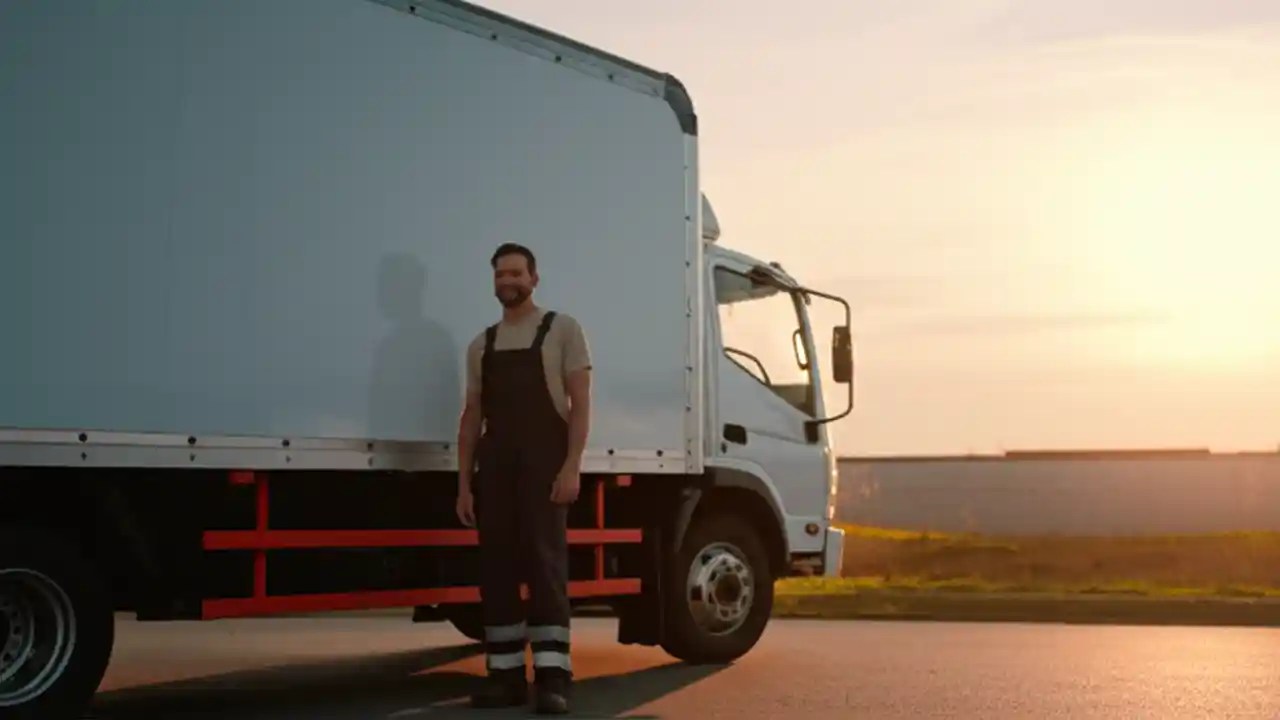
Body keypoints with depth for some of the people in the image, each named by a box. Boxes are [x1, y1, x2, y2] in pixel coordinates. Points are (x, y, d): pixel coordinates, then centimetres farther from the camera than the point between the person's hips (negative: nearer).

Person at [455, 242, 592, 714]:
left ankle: (552, 678, -9)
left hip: (544, 462, -5)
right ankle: (505, 674, 9)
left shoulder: (562, 329, 5)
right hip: (494, 465, 5)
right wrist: (463, 484, 7)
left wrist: (572, 467, -14)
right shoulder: (481, 344, 17)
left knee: (545, 561, -9)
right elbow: (472, 417, 15)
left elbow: (580, 403, -3)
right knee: (497, 566, 3)